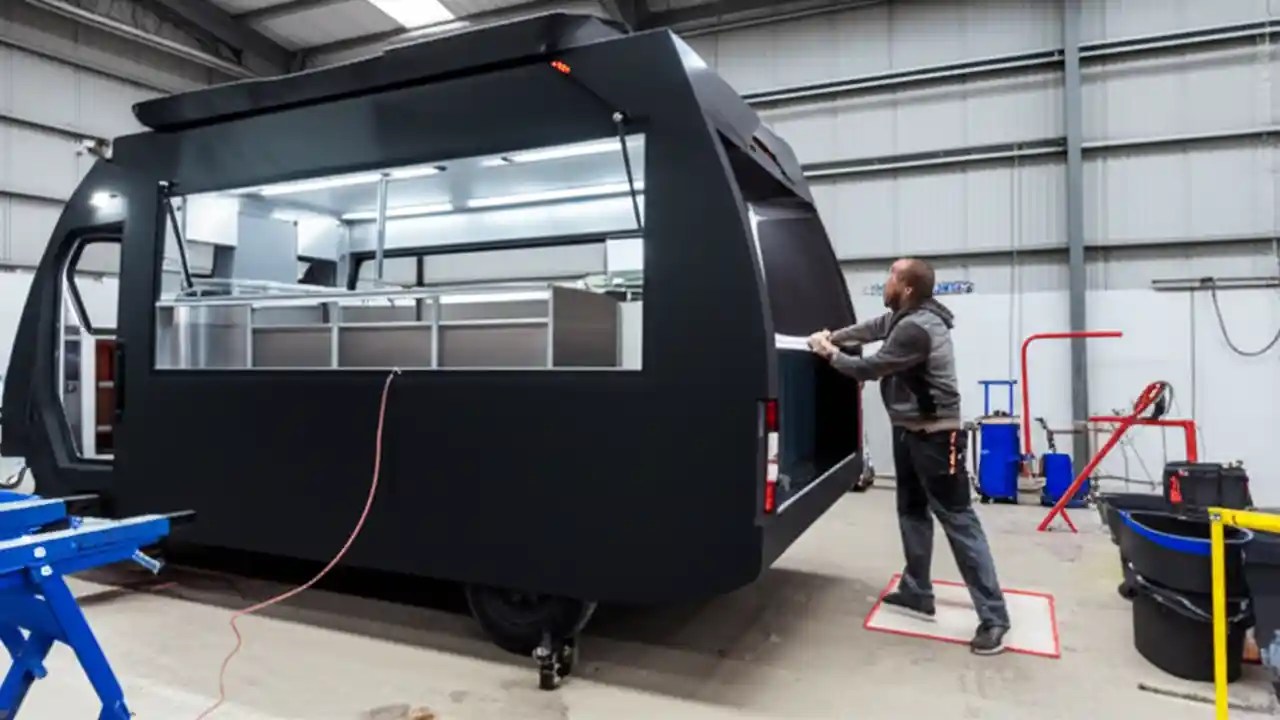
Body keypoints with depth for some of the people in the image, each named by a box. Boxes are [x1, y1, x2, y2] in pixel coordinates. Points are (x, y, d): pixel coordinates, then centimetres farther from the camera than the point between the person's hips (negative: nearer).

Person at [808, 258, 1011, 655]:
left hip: (935, 435, -10)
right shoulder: (902, 317, 7)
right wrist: (833, 336, 9)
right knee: (912, 512, 16)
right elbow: (871, 328, 23)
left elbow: (868, 368, -16)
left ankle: (993, 618, 1)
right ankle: (916, 593, 29)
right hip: (908, 430, 11)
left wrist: (829, 353, -1)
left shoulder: (917, 329, -24)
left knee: (958, 521, -7)